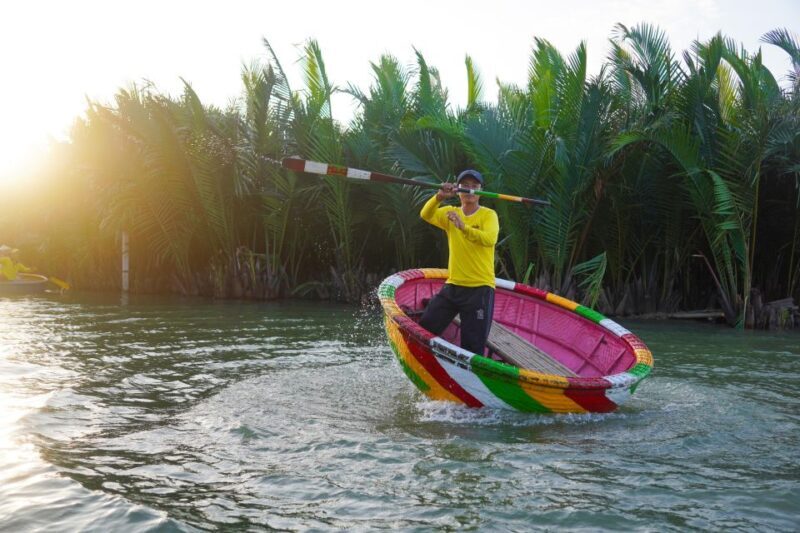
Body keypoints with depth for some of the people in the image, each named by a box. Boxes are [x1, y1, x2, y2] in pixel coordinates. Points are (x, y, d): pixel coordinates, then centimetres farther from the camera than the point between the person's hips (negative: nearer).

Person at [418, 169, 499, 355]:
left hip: (480, 289, -4)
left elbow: (490, 239, -24)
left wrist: (464, 227, -40)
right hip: (452, 285, 4)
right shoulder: (450, 213, 8)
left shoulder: (488, 215, -5)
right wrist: (439, 197, -29)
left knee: (473, 348, -2)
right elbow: (426, 215, -10)